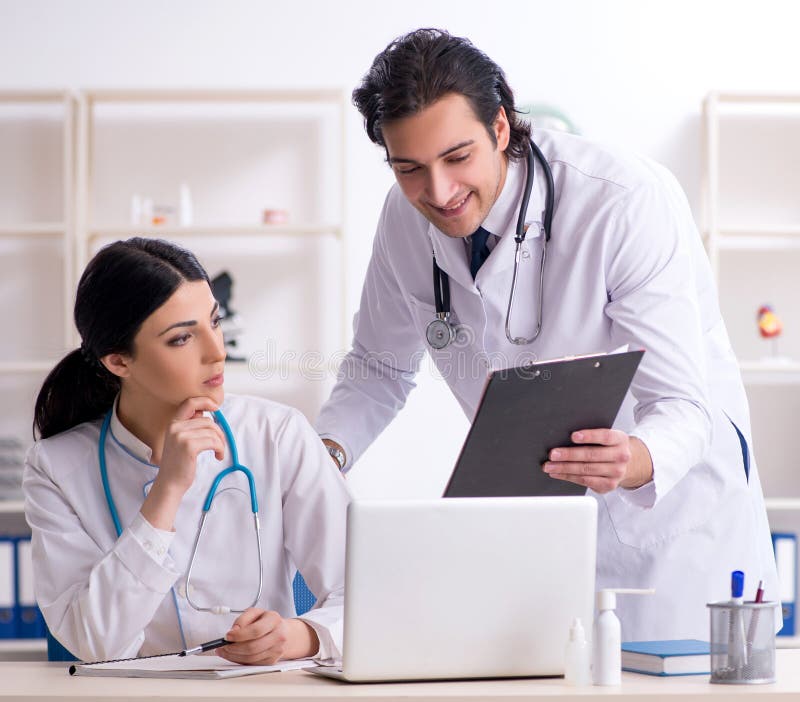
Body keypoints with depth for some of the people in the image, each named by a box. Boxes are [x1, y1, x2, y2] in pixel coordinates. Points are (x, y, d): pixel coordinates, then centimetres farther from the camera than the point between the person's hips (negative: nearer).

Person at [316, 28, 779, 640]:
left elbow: (682, 405, -27)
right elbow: (380, 369, 6)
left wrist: (635, 461, -51)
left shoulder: (631, 201, -27)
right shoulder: (407, 217, -10)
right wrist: (328, 449, -15)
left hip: (668, 491, -4)